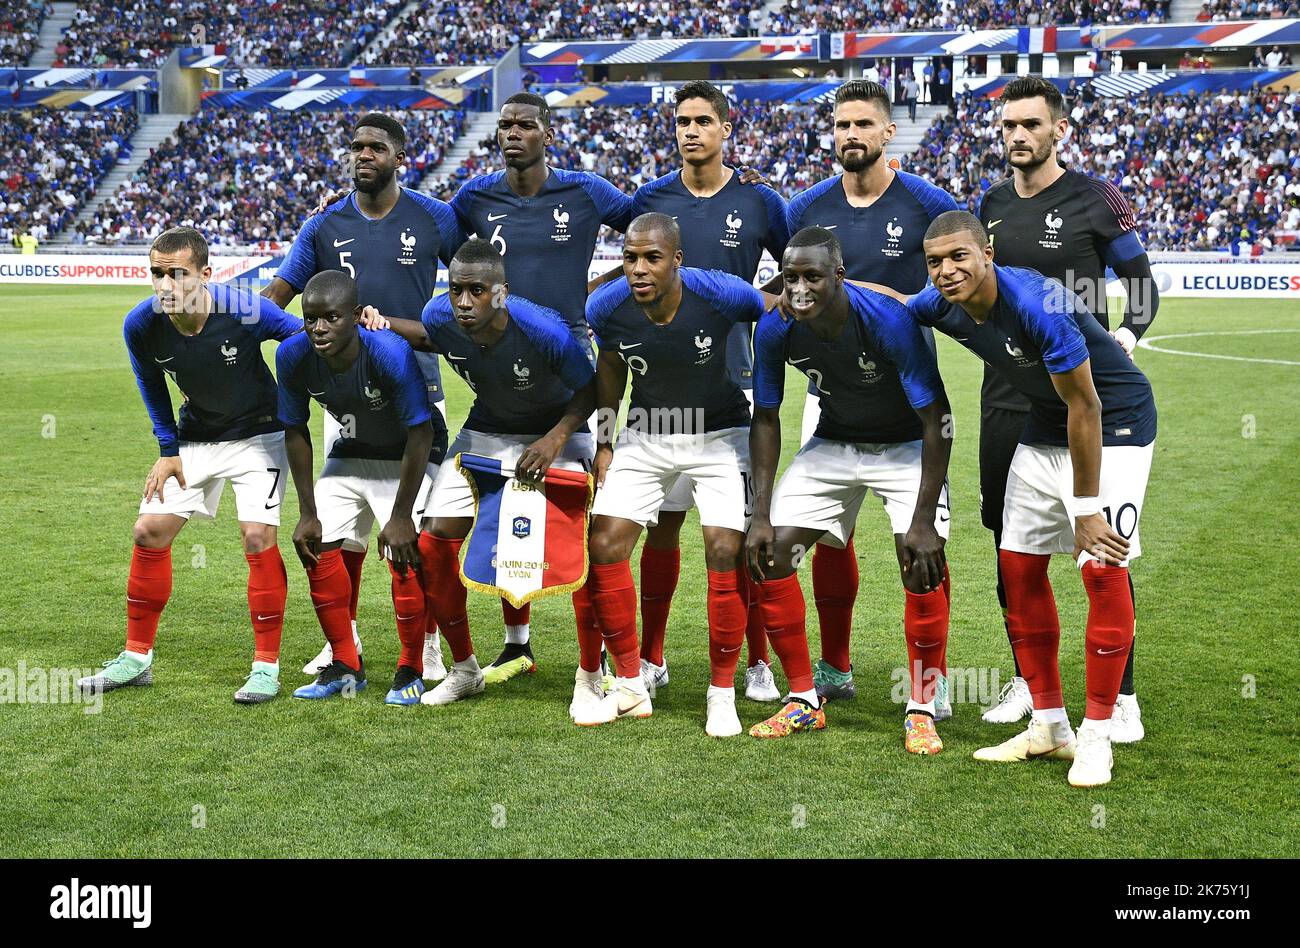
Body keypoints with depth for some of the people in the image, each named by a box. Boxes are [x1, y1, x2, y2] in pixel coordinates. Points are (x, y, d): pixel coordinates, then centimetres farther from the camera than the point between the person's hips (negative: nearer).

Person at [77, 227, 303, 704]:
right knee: (150, 530, 0)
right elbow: (152, 385, 2)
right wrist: (168, 449, 2)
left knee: (258, 537, -17)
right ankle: (137, 657, 15)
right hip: (194, 437, 4)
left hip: (257, 434, -4)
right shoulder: (141, 325, -19)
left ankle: (266, 665, -4)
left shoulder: (243, 310, -30)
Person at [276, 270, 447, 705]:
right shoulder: (294, 356, -21)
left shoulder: (391, 354, -35)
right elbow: (296, 431, -7)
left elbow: (420, 435, -27)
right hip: (351, 453, 5)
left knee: (405, 555, -18)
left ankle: (411, 671, 1)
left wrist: (400, 516, -24)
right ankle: (345, 666, 13)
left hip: (409, 456, -5)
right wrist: (307, 513, -7)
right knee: (319, 548, -3)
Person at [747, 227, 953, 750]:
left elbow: (937, 420, -27)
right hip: (833, 444, 4)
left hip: (907, 446, -4)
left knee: (921, 561, -23)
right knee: (770, 550, -6)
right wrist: (761, 513, -10)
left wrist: (923, 519, -30)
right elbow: (765, 419, -6)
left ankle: (921, 710, -7)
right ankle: (803, 700, 8)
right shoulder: (775, 328, -20)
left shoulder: (888, 320, -33)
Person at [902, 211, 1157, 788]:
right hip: (1045, 429, 8)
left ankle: (1096, 737, -5)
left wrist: (1085, 507, -21)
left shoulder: (1037, 306, -32)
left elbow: (1085, 407, -26)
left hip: (1115, 425, -8)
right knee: (1019, 567, 5)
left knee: (1103, 571, -17)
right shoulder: (943, 305, -10)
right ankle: (1048, 727, 15)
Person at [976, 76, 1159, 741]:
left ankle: (1121, 692, 8)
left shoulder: (1095, 200, -5)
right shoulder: (992, 204, 9)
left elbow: (1142, 286, 0)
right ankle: (1029, 678, 25)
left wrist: (1125, 338, -17)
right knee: (1011, 542, 10)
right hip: (1007, 397, 5)